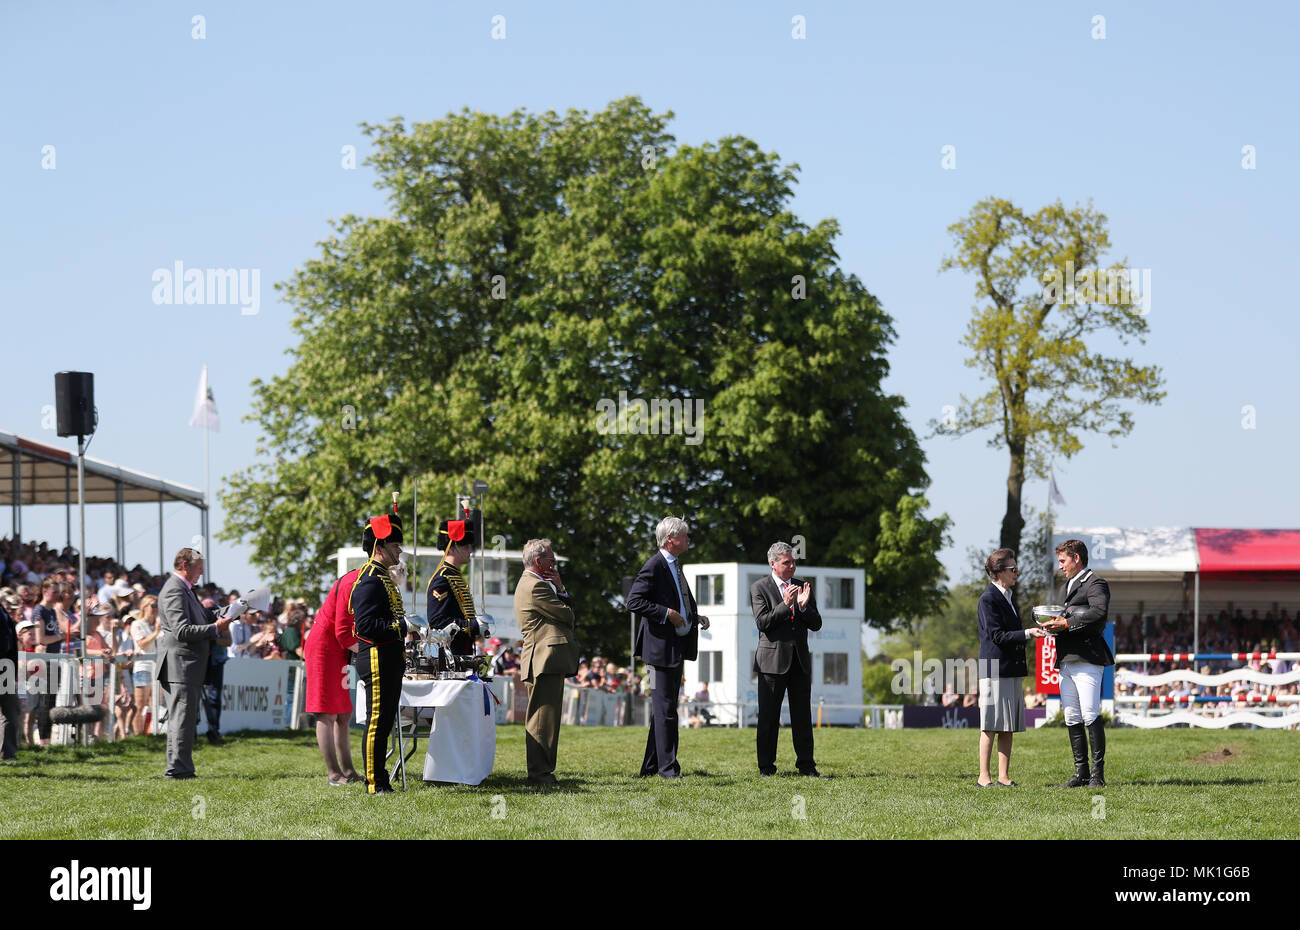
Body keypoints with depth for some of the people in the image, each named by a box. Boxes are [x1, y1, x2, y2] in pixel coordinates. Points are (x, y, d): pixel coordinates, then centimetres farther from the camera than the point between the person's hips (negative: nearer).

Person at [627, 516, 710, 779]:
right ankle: (667, 767, -4)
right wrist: (667, 614, -21)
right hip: (663, 645, -10)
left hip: (678, 646, 10)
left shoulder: (675, 566, 17)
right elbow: (634, 602, -20)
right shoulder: (655, 566, -13)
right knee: (666, 707, -7)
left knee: (664, 705, 13)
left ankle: (651, 766, 19)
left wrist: (696, 618, 11)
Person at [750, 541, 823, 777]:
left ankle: (806, 764, 7)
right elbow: (762, 623, -10)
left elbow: (816, 624, 7)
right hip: (773, 659, -4)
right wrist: (785, 605, -18)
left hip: (800, 660, 4)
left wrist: (804, 606, -11)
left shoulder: (803, 587, 12)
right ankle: (766, 765, 5)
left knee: (802, 715, 3)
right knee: (768, 716, -1)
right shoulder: (759, 588, 1)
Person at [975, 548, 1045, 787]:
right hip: (995, 669, -9)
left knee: (1008, 726, 7)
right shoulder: (988, 599, -9)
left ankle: (1003, 776, 10)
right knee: (991, 725, -6)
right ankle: (984, 776, -4)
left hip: (1013, 670, 9)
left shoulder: (1008, 599, 18)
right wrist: (1027, 634, -18)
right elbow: (997, 636, -15)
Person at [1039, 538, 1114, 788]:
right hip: (1066, 661, 9)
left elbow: (1099, 612, -21)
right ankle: (1081, 773, 11)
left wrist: (1066, 624, -20)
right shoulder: (1070, 584, 25)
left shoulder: (1095, 584, -5)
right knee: (1072, 719, 7)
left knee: (1091, 716, -11)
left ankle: (1098, 773, -9)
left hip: (1087, 659, -9)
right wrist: (1056, 621, 7)